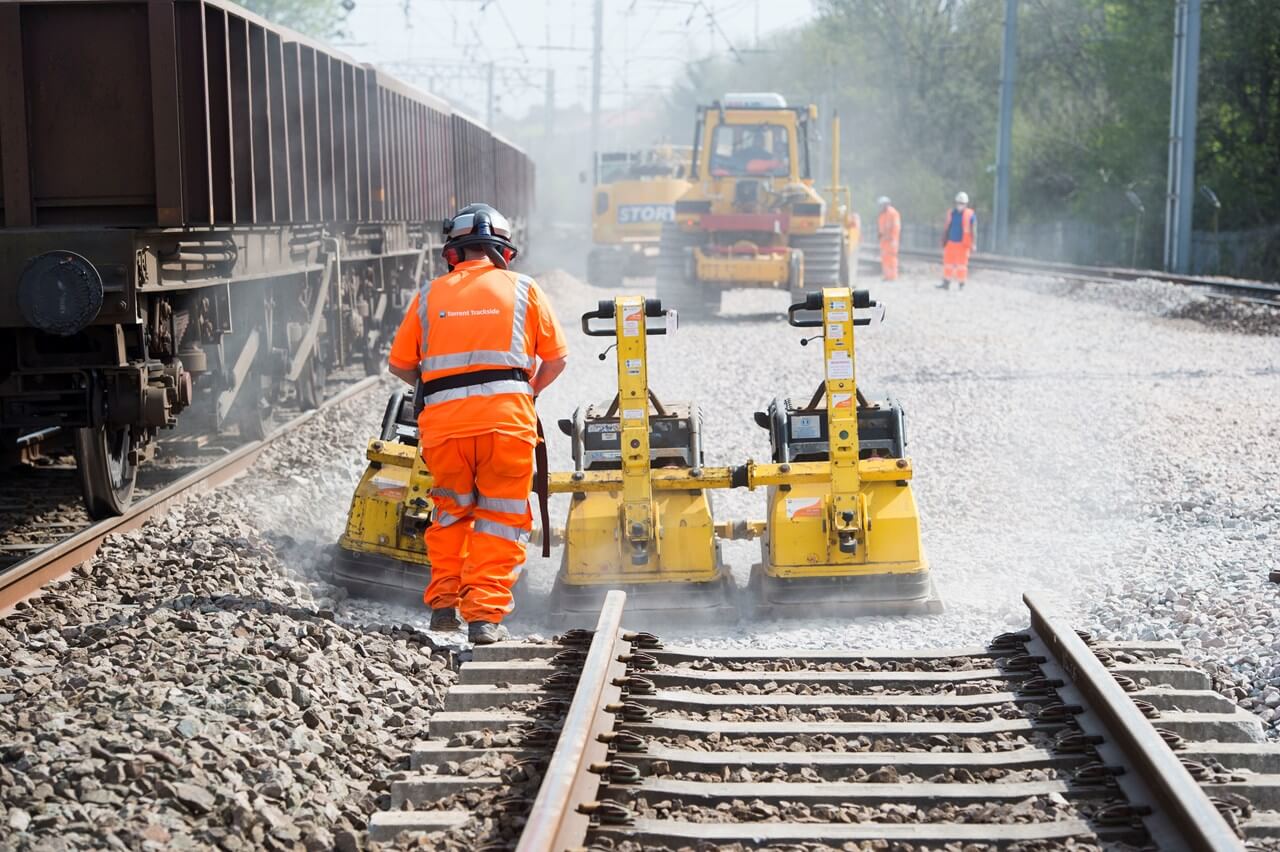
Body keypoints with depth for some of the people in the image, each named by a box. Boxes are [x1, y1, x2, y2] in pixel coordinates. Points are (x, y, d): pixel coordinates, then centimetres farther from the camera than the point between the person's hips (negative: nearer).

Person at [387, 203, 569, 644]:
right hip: (506, 417, -2)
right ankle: (485, 614, -1)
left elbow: (400, 364, 16)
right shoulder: (523, 289, 11)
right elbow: (556, 360, 12)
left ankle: (443, 603, 17)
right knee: (500, 519, 6)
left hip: (443, 422, 2)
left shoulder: (429, 295, 14)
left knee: (450, 513, 21)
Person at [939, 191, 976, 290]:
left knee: (961, 265, 0)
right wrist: (944, 242, 15)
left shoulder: (970, 215, -5)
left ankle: (961, 285, 8)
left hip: (962, 245, -4)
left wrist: (973, 245, -13)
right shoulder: (951, 213, 8)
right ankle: (946, 284, 11)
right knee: (948, 263, 5)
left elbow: (974, 231, -7)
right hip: (951, 243, 4)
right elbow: (946, 229, 15)